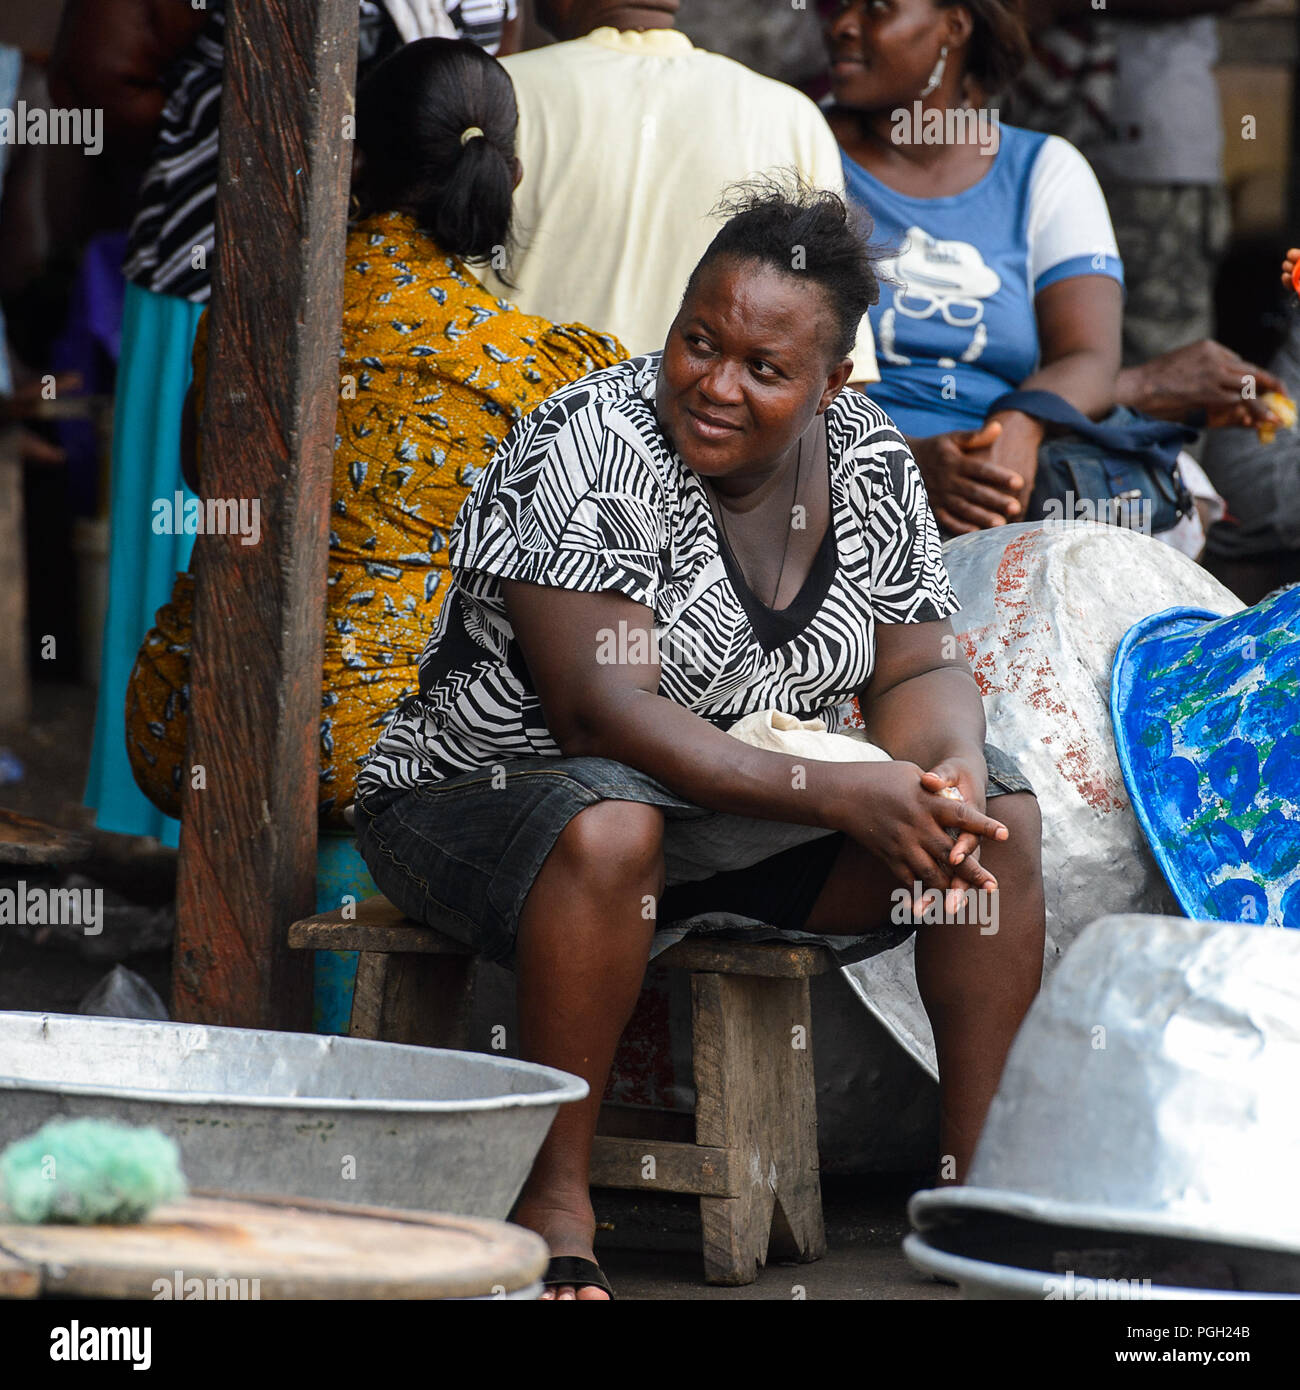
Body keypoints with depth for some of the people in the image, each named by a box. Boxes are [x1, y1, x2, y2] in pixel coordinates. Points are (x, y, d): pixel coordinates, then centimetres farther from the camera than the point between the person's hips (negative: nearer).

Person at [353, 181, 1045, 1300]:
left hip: (759, 817, 6)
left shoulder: (867, 461, -1)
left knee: (998, 812, -8)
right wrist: (837, 794, -35)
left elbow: (918, 671, 1)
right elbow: (602, 711, -29)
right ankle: (555, 1198, -28)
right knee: (608, 829, -39)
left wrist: (950, 768, -24)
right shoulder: (589, 453, -21)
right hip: (505, 792, -6)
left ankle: (982, 1169, -7)